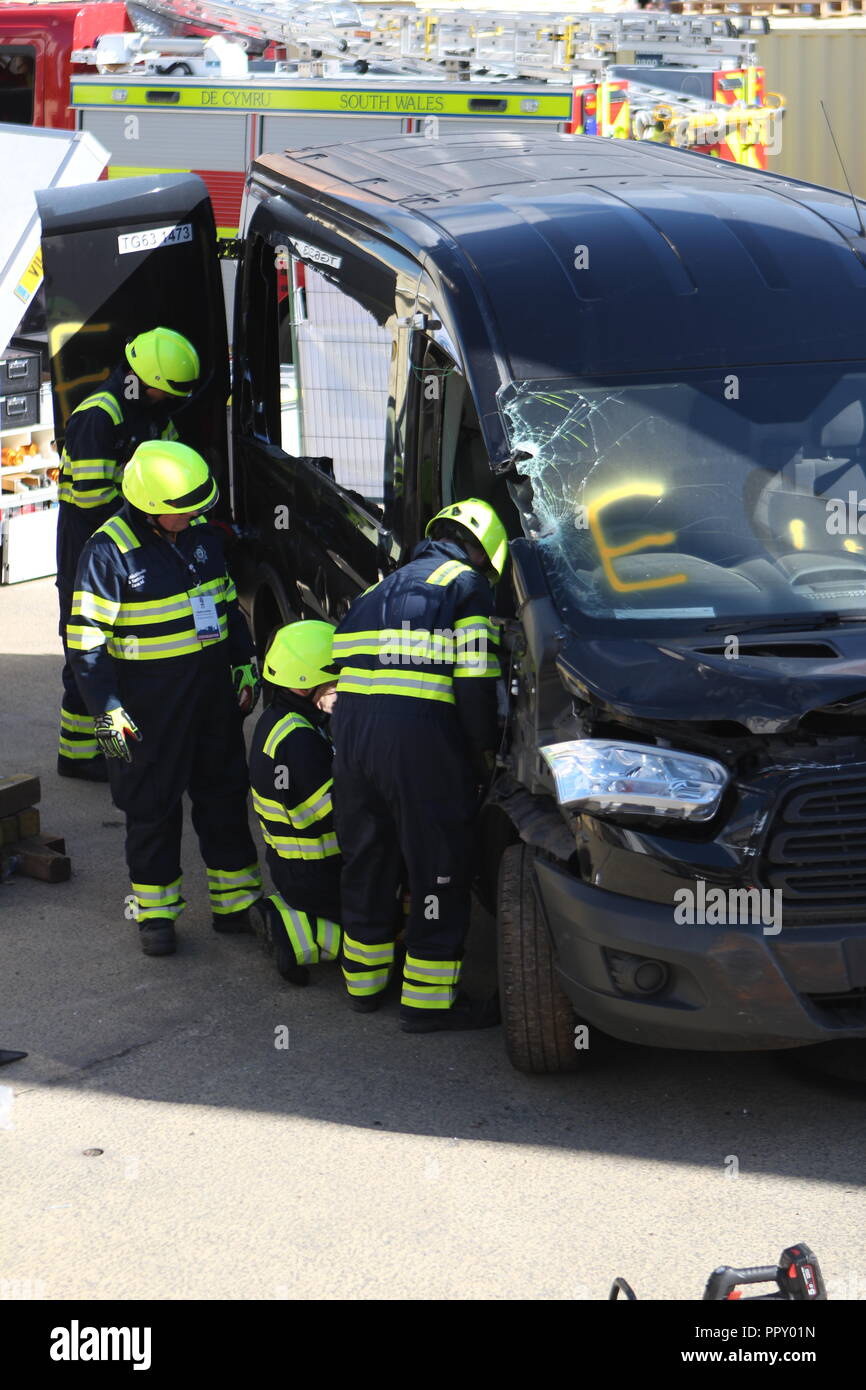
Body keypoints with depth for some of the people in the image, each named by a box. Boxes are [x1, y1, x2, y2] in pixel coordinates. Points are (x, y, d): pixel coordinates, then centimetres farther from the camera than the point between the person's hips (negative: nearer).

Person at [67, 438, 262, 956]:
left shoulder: (201, 533, 3)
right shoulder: (110, 550, -17)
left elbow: (227, 602, 17)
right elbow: (86, 638, -15)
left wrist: (244, 662, 16)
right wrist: (105, 709, -18)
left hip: (214, 686, 6)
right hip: (150, 697, -6)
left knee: (224, 792, 14)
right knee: (153, 803, 3)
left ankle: (235, 901, 27)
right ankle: (155, 911, 18)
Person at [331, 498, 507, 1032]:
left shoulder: (379, 591, 26)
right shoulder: (466, 584, 2)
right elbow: (474, 681, -9)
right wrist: (485, 747, 4)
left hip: (352, 730, 7)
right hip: (421, 738, -7)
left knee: (366, 859, 19)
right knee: (439, 869, 2)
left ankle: (364, 980, 31)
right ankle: (428, 1000, 5)